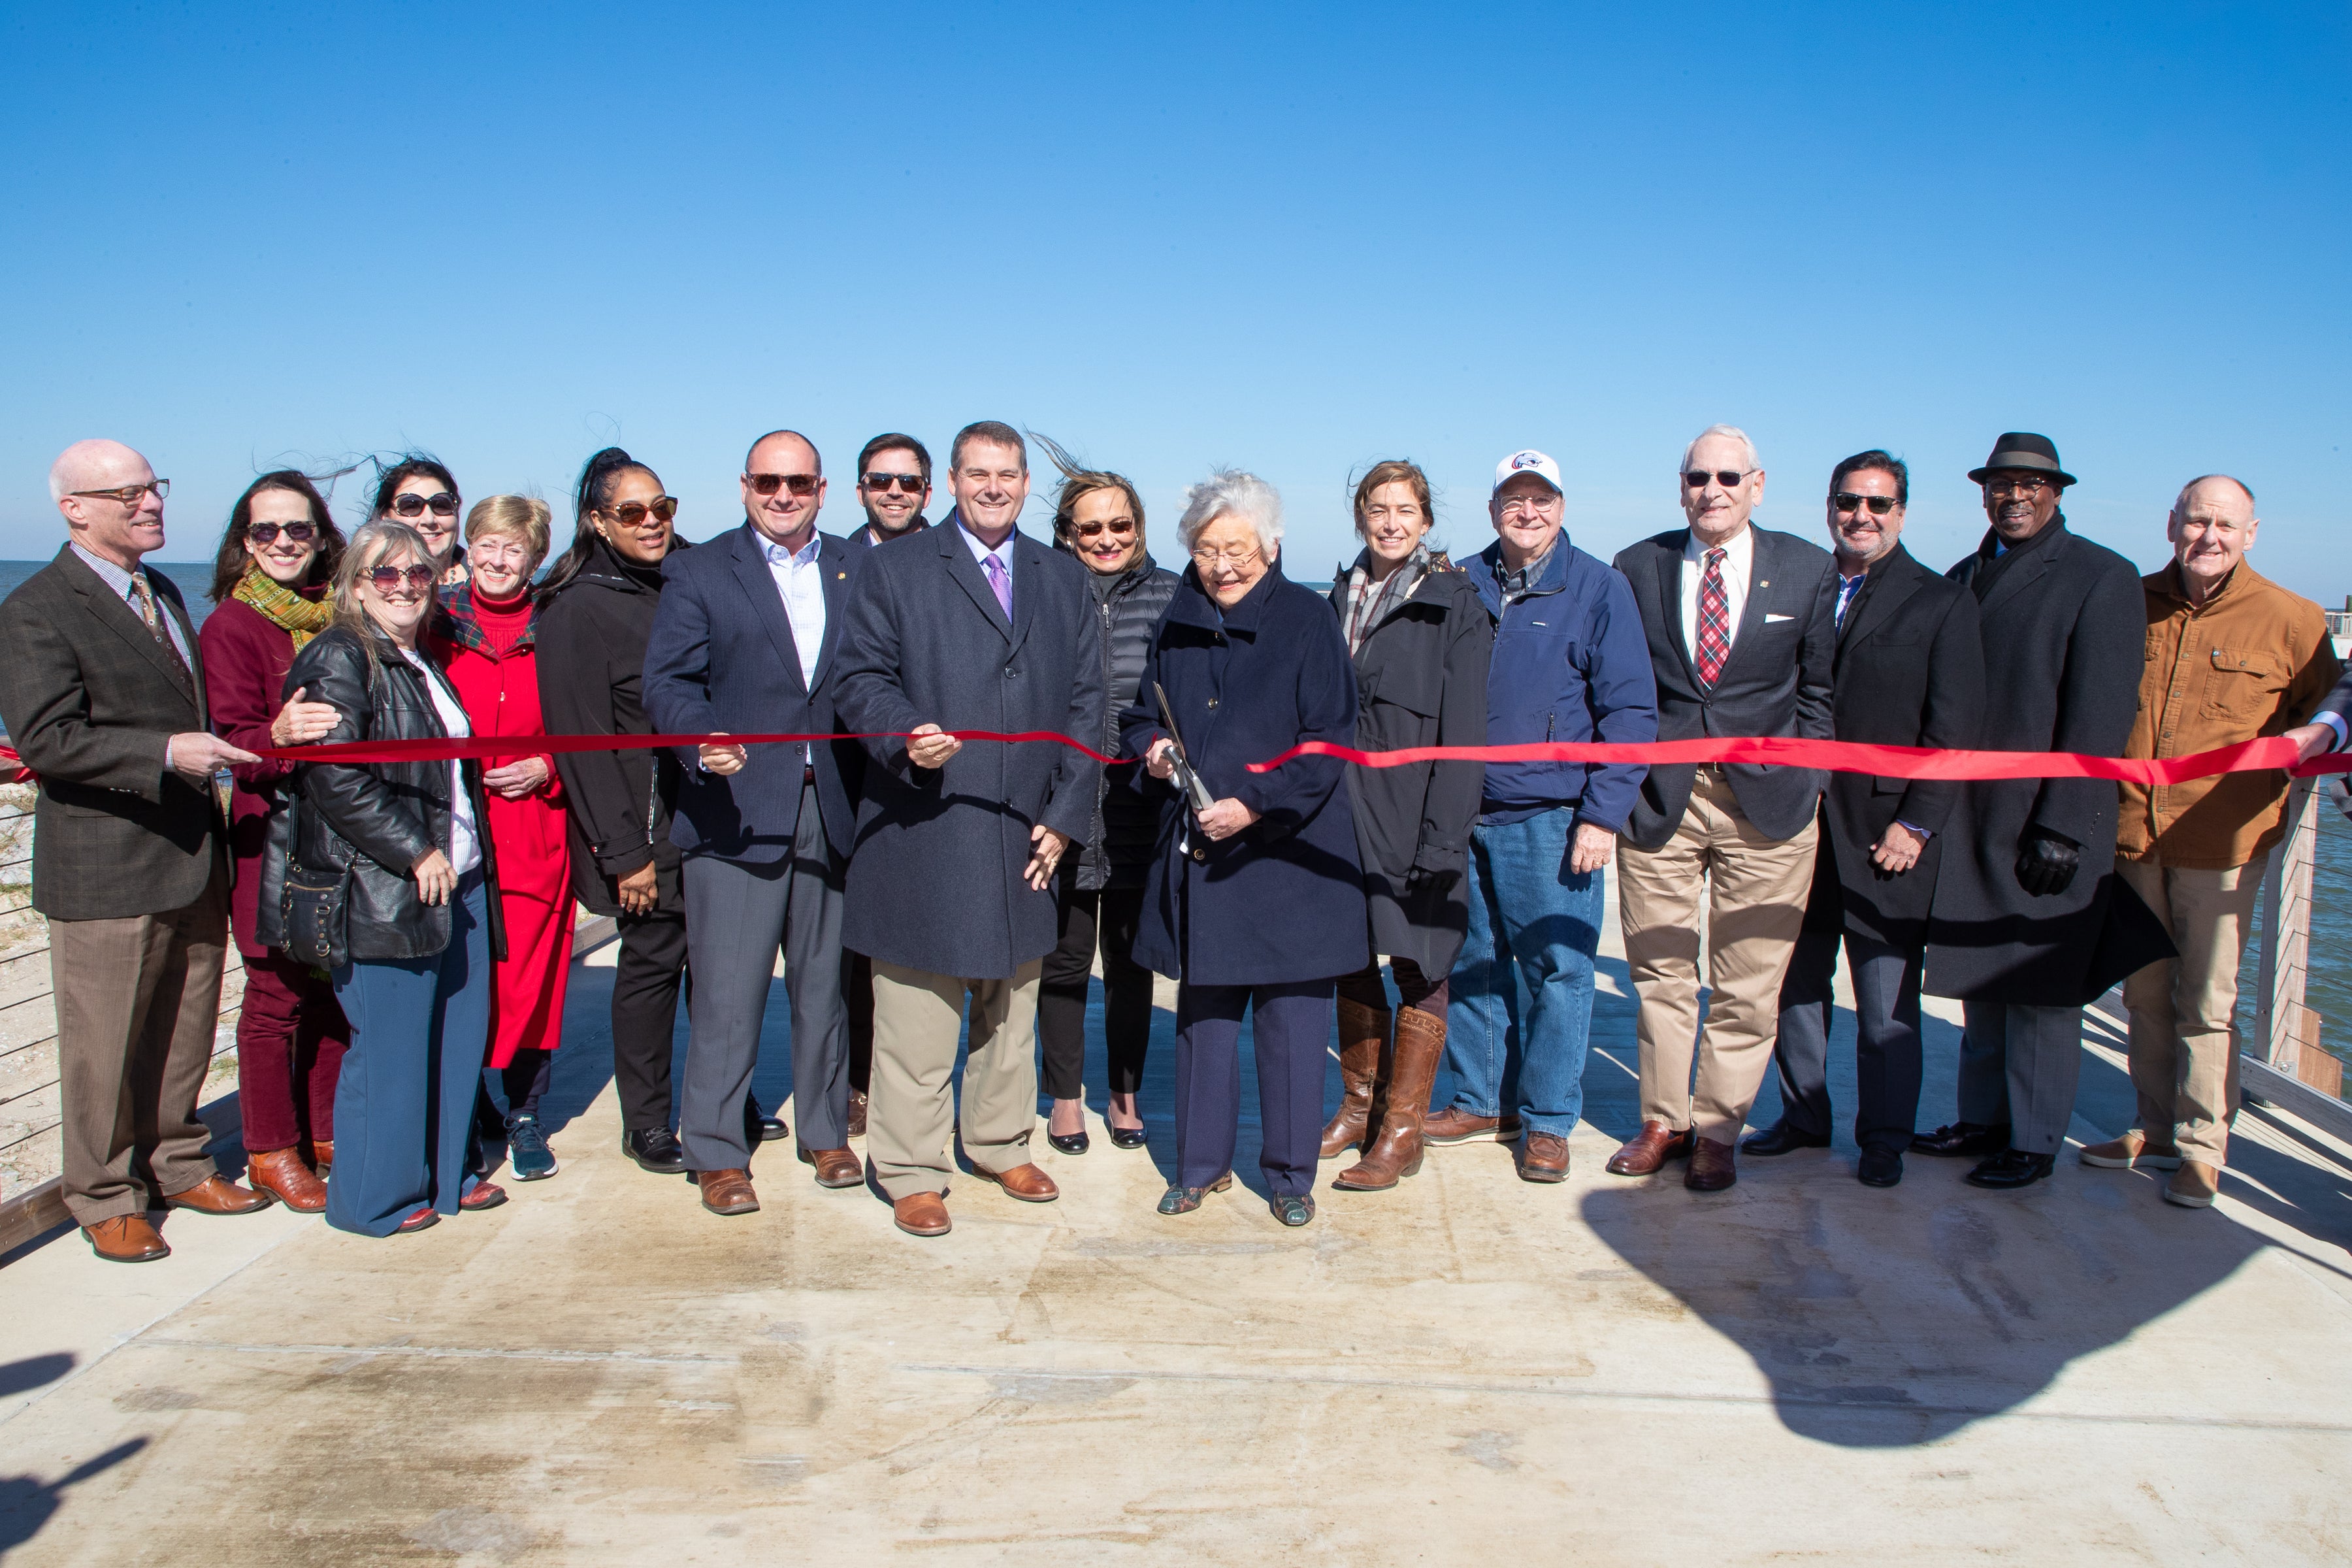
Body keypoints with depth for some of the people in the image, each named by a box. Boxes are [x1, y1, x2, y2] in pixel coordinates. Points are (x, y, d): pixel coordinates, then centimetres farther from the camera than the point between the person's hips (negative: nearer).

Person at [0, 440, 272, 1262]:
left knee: (185, 1032, 16)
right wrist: (167, 754, -26)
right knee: (105, 1047, 5)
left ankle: (177, 1165, 32)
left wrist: (220, 744, 13)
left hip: (193, 859, 7)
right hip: (105, 871, -7)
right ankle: (106, 1199, 21)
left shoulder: (163, 593, 15)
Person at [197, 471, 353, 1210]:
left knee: (336, 987, 9)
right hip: (273, 831, -4)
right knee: (277, 992, 0)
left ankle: (325, 1135, 23)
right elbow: (234, 742, -12)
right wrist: (278, 733, -32)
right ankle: (272, 1151, 14)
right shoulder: (230, 625, -4)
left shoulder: (342, 616, 11)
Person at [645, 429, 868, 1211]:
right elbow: (668, 682, -2)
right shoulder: (699, 573, 7)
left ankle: (826, 1134, 25)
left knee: (825, 984, 11)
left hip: (833, 813, 3)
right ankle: (716, 1154, 12)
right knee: (727, 993, -1)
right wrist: (704, 738, -22)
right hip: (737, 809, -2)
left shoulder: (857, 569, 14)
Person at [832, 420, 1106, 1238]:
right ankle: (912, 1173, 13)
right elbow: (860, 677, -1)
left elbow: (1085, 701, 10)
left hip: (1027, 834, 4)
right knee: (917, 1014, 0)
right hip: (921, 829, -4)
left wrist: (1065, 813, 1)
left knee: (1012, 1005, 15)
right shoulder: (893, 570, 5)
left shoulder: (1064, 580, 14)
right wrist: (904, 738, -22)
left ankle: (1000, 1145, 32)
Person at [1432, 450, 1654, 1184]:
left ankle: (1547, 1122, 15)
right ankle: (1482, 1101, 26)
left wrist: (1603, 816, -11)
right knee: (1471, 966, 11)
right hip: (1463, 816, 4)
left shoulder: (1600, 588, -1)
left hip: (1550, 819, -4)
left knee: (1558, 971, 1)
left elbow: (1630, 713, -4)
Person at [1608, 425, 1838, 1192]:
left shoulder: (1810, 570, 3)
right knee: (1660, 975, 8)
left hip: (1765, 803, -1)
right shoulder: (1637, 567, 5)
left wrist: (1800, 778, 1)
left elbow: (1819, 689, 8)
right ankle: (1662, 1120, 24)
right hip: (1659, 799, 1)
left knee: (1746, 986, 5)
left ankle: (1718, 1132, 20)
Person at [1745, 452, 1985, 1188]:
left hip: (1886, 834, -3)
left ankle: (1884, 1138, 18)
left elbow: (1953, 731, -3)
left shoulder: (1943, 604, 2)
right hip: (1798, 826, 3)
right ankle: (1803, 1116, 26)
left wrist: (1917, 824, -10)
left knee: (1886, 999, 4)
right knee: (1796, 981, 11)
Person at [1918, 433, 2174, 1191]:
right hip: (1968, 817, 6)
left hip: (2045, 820, -5)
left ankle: (2033, 1142, 14)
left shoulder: (2103, 578, -4)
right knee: (1981, 979, 13)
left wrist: (2063, 826, -16)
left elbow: (2101, 715, -11)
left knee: (2039, 985, 2)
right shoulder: (1962, 580, 14)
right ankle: (1982, 1120, 25)